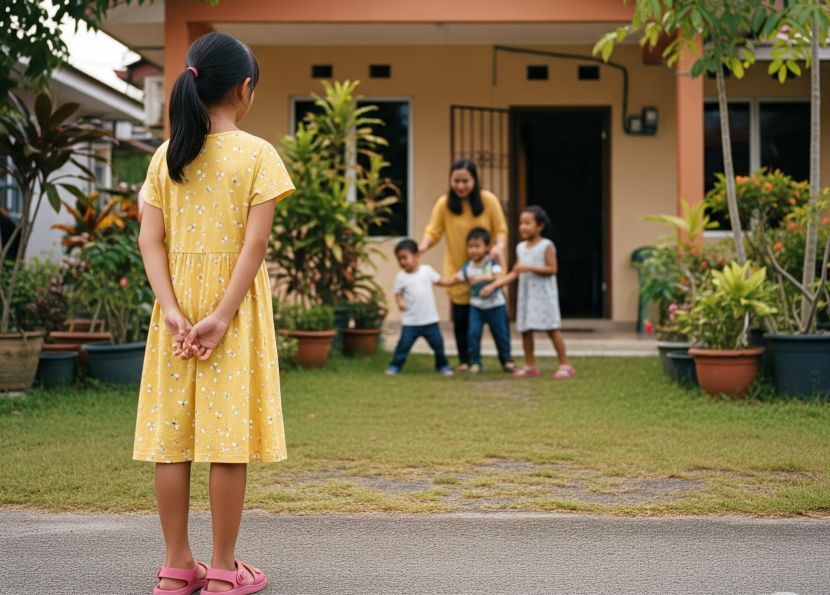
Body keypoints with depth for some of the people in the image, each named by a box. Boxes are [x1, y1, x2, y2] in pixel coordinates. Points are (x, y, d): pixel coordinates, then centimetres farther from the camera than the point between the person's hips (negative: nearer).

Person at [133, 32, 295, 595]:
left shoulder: (166, 156, 5)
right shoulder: (257, 154, -6)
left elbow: (151, 239, -2)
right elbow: (255, 244, -14)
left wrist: (173, 310, -7)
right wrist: (223, 317, -15)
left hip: (177, 308, 4)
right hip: (234, 304, -4)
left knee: (170, 433, 8)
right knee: (228, 438, 1)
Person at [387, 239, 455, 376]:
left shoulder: (427, 270, -1)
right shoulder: (401, 276, -3)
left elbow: (439, 281, 10)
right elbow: (398, 293, 2)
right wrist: (400, 302, -19)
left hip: (430, 319, 1)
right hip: (410, 321, -1)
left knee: (438, 344, 8)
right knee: (404, 344, -3)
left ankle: (442, 365, 25)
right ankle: (395, 366, 12)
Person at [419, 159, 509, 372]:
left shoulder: (489, 200, -7)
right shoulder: (444, 203, -7)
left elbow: (501, 230, -3)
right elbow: (433, 230, -9)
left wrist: (499, 246, -24)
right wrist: (424, 244, -31)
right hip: (458, 270, 0)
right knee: (461, 318, 2)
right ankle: (464, 360, 17)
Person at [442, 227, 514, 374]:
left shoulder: (492, 264, -10)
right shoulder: (467, 267, 0)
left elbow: (499, 277, -27)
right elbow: (453, 280, 5)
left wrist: (483, 277, -40)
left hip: (495, 305, -2)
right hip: (476, 306, 2)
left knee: (501, 333, 7)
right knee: (473, 333, -9)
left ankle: (506, 360, 25)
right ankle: (475, 363, 1)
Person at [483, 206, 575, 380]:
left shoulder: (546, 246, -7)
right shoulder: (520, 248, 12)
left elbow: (552, 269, -14)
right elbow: (515, 273, 12)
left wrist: (530, 268, -21)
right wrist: (493, 285, 6)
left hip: (543, 294, -6)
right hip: (525, 294, 6)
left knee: (552, 329, -6)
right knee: (525, 329, 5)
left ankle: (565, 365, 1)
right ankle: (530, 366, 16)